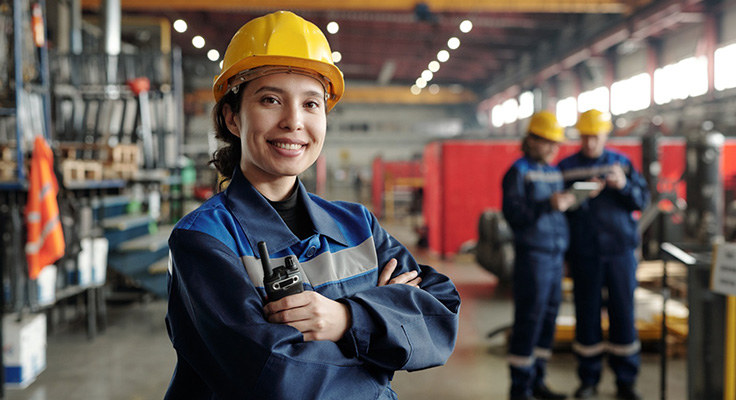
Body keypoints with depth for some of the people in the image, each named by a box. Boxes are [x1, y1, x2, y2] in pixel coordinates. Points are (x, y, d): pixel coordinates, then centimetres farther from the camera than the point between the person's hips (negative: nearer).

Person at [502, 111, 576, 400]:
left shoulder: (555, 172, 16)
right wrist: (548, 205, -23)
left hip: (556, 254, 8)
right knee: (529, 317, -4)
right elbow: (513, 214, -15)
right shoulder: (518, 172, -6)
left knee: (549, 314, 11)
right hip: (532, 254, -8)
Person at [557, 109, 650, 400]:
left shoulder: (621, 163, 9)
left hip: (620, 249, 1)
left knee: (623, 313, 3)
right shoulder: (566, 167, 5)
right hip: (583, 253, -1)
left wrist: (624, 185, -15)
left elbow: (643, 200, 3)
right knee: (587, 313, 3)